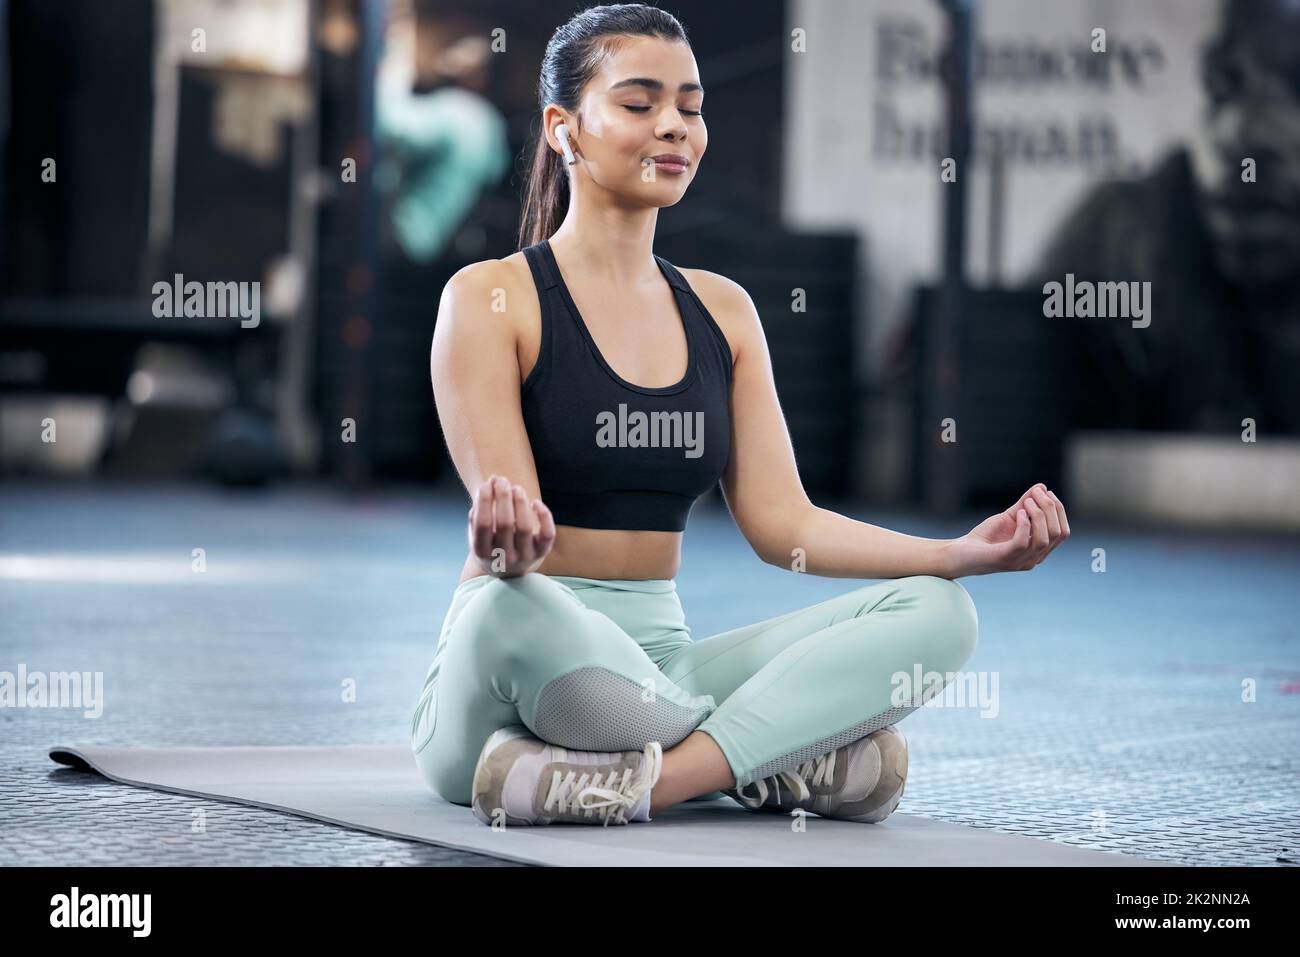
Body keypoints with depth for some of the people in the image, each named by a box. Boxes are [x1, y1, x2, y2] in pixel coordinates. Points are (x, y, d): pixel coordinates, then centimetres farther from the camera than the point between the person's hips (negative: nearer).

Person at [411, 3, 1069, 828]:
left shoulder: (721, 311, 13)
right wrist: (506, 537, -40)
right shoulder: (490, 298, -3)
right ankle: (791, 762, -22)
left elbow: (782, 522, 6)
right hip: (519, 670, -5)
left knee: (935, 612, -14)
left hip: (664, 664, 5)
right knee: (510, 607, -41)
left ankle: (641, 778, -29)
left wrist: (969, 552, -8)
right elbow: (512, 526, -13)